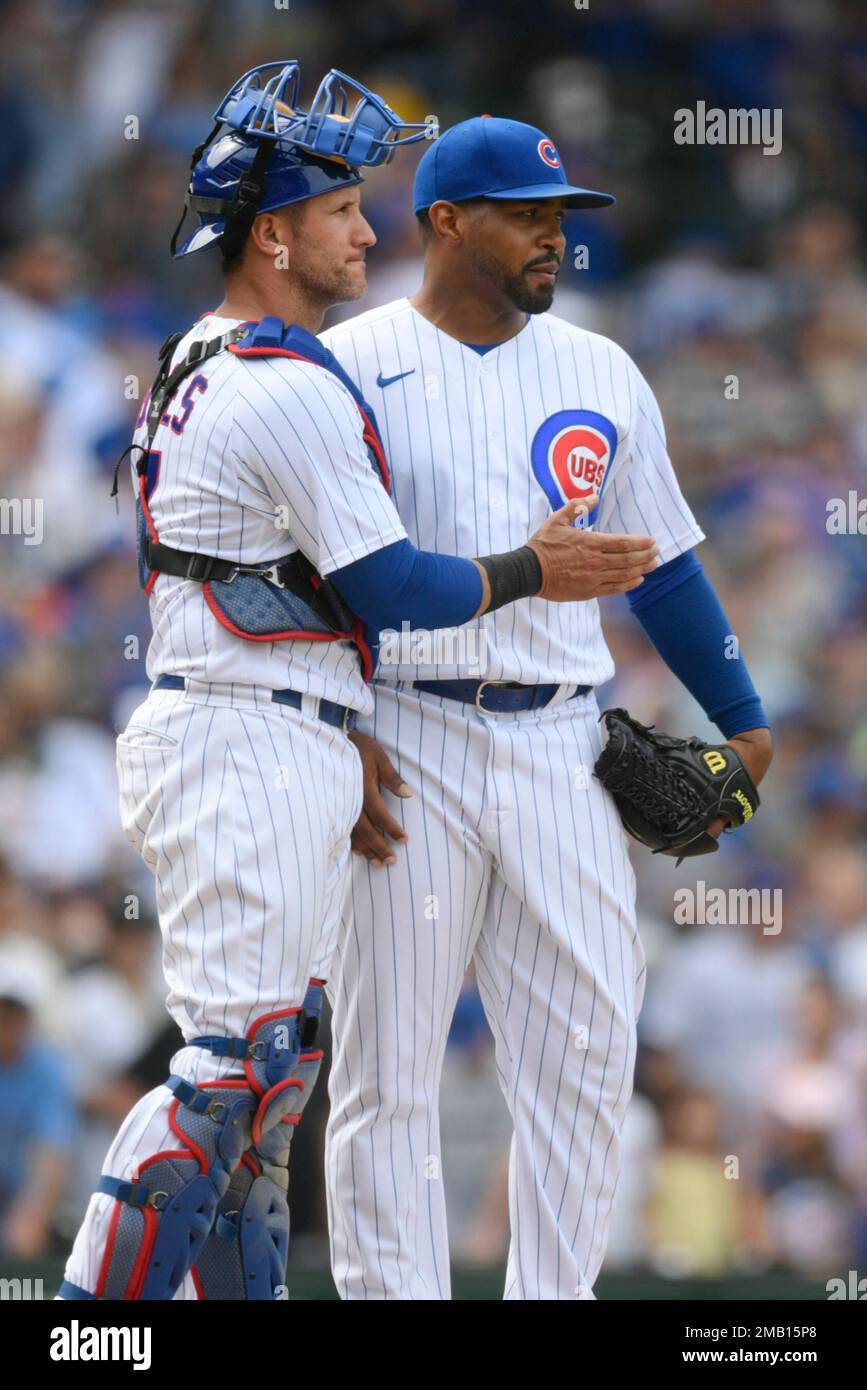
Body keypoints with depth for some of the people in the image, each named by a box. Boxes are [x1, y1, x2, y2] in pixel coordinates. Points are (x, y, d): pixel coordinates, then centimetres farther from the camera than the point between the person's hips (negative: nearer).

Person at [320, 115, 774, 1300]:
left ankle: (556, 1301, 8)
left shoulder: (601, 375, 13)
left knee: (586, 1046, 0)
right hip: (402, 745, -4)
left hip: (561, 750, 4)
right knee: (387, 1062, -2)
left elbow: (664, 562, 19)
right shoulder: (351, 367, 0)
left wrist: (742, 721, 14)